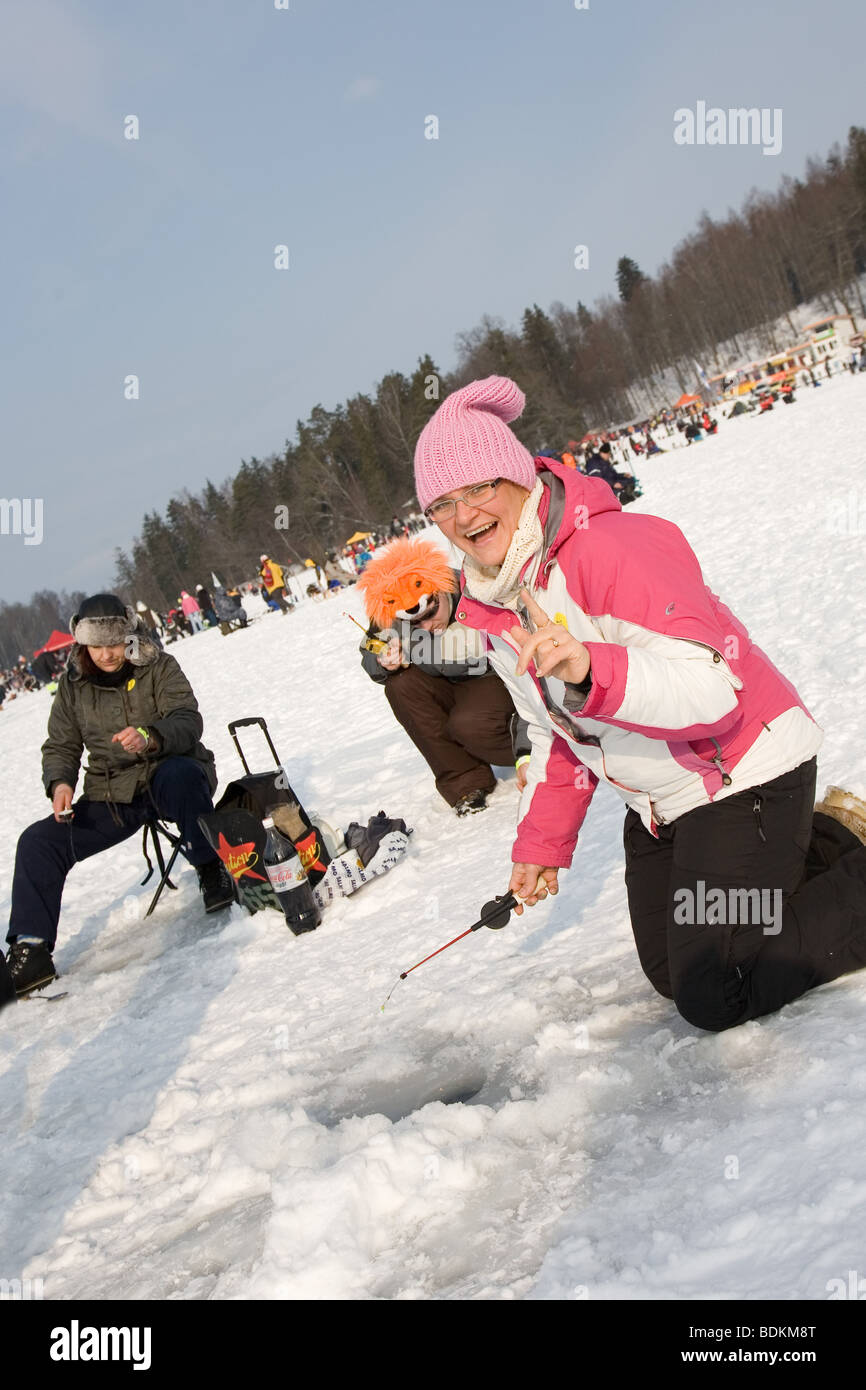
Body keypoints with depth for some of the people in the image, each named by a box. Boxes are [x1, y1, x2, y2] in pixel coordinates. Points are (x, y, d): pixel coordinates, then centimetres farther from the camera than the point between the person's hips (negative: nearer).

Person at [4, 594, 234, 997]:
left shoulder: (158, 668, -5)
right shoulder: (73, 684, 4)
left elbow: (188, 721, -17)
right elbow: (60, 746, 11)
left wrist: (151, 737, -39)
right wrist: (59, 782, -12)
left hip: (170, 775, -3)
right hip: (111, 797, 4)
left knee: (180, 774, -41)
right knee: (38, 842, -14)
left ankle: (211, 871, -22)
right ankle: (30, 952, -10)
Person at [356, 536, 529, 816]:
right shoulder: (390, 618, -17)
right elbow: (370, 656, 3)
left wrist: (527, 752, -37)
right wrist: (384, 663, -25)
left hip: (496, 682, -5)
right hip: (452, 691, 6)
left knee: (468, 725, -34)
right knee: (400, 686, -23)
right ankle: (464, 780, -14)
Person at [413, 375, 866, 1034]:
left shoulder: (608, 547, -26)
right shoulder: (494, 606, 1)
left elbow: (716, 686, -34)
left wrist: (590, 672, -48)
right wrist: (542, 842, 12)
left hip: (741, 774, -9)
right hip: (658, 805, 9)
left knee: (715, 999, -11)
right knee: (671, 974, 19)